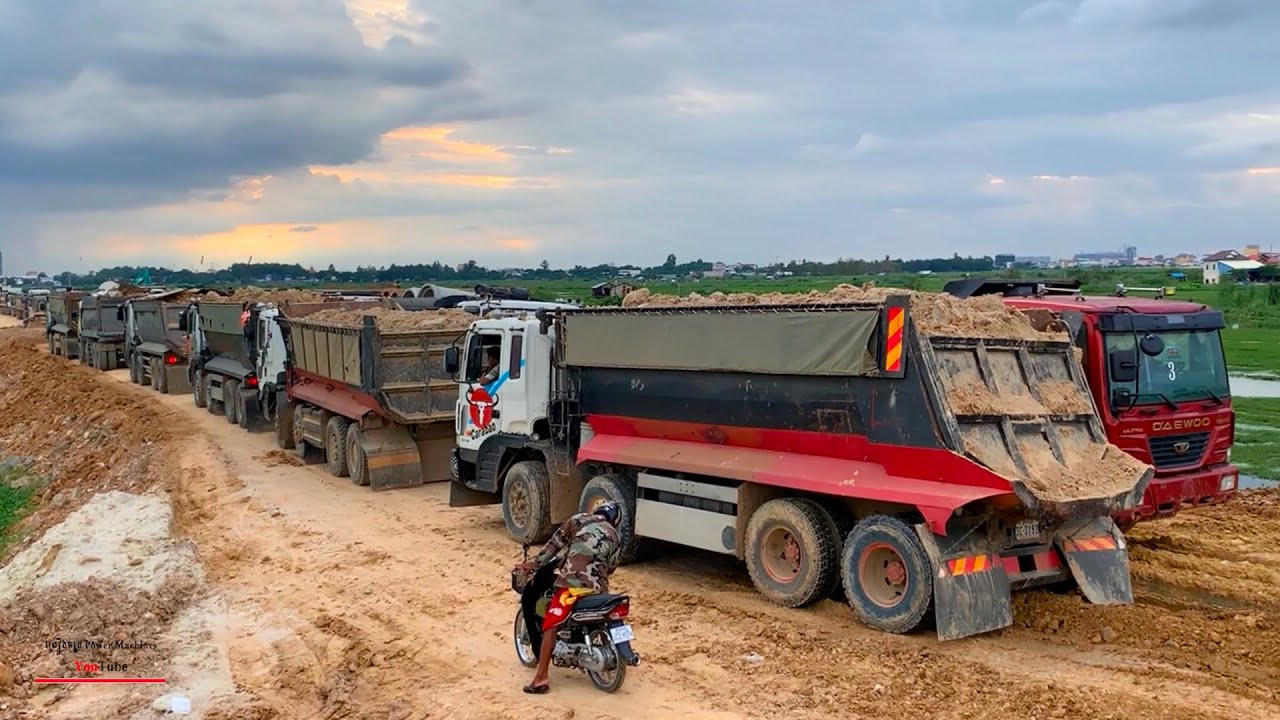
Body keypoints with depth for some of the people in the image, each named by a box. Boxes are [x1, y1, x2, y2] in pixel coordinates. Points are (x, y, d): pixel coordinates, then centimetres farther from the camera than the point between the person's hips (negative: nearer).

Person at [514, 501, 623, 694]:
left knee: (550, 626, -5)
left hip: (572, 581, -3)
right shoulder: (614, 537, 19)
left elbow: (555, 543, 12)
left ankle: (540, 678, -15)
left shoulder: (578, 520, 14)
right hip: (598, 587, 3)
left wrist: (533, 563, 17)